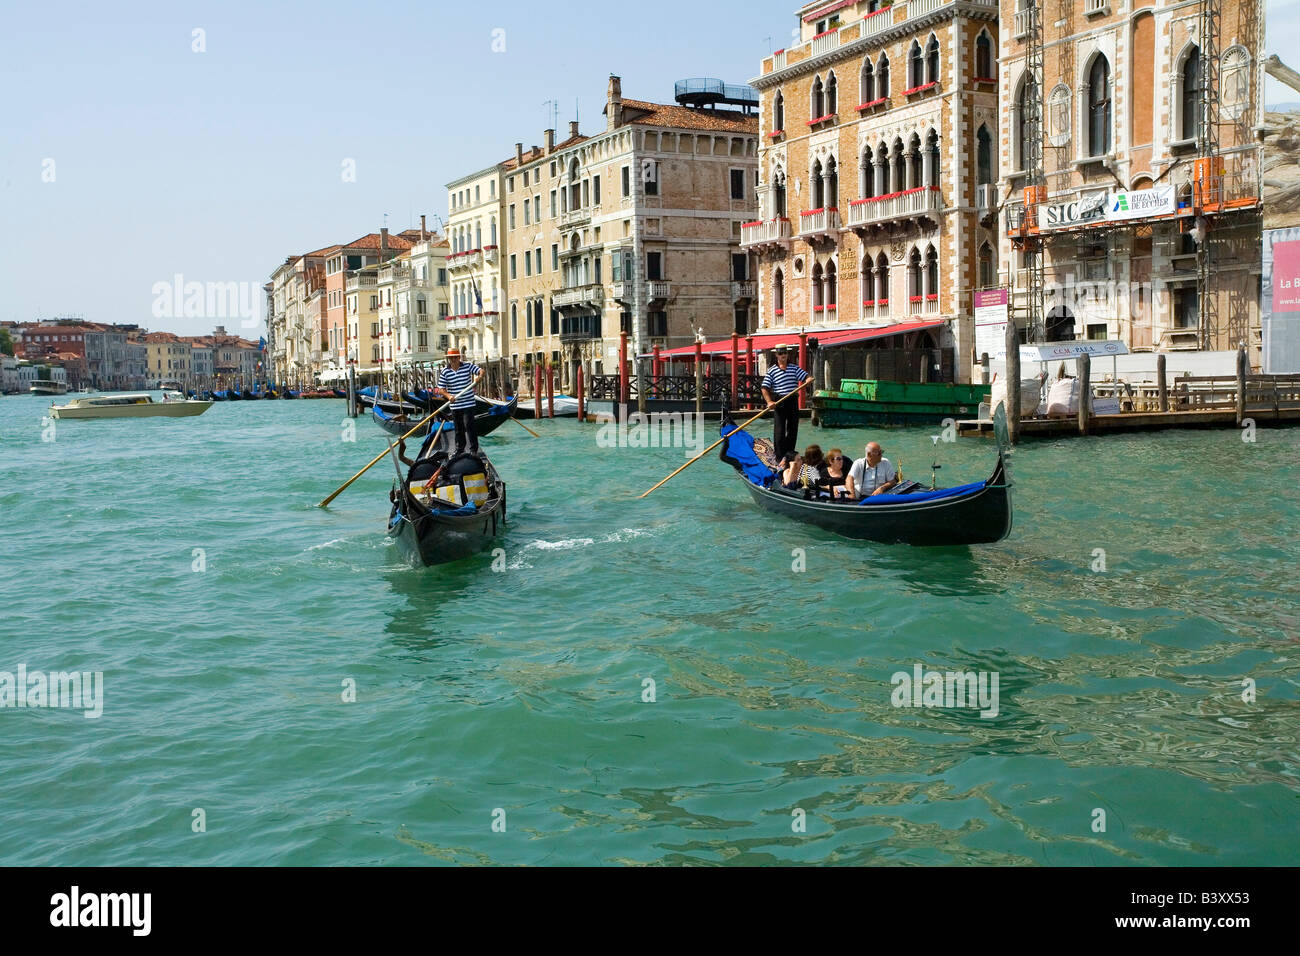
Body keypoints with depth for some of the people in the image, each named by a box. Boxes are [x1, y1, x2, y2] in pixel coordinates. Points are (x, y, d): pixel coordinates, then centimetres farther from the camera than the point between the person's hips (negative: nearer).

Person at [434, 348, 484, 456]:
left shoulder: (467, 366, -2)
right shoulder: (445, 371, -1)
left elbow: (481, 371, -6)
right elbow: (440, 389, -2)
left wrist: (479, 377, -29)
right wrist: (448, 395, -20)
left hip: (468, 403, -2)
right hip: (454, 405, 2)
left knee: (469, 425, -8)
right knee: (458, 428, 12)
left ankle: (474, 449, 0)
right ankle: (459, 449, 25)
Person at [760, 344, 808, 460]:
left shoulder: (794, 368, 9)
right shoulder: (772, 371, -1)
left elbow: (806, 377, 3)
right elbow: (765, 388, -3)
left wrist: (808, 380, -22)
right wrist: (769, 402, -17)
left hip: (793, 401, 4)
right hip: (779, 402, -4)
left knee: (793, 429, 9)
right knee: (779, 430, -5)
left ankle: (790, 453, 21)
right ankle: (780, 457, -2)